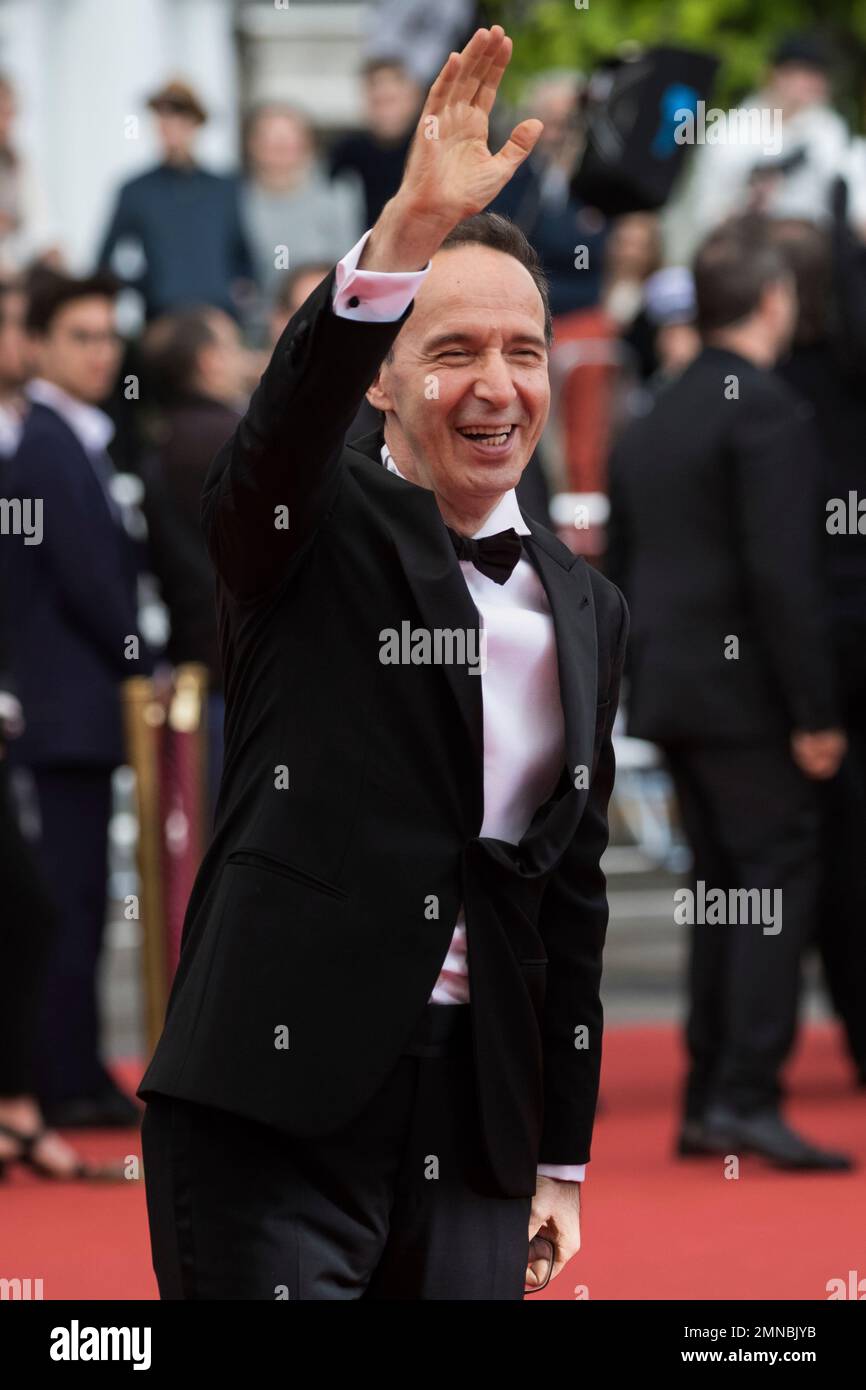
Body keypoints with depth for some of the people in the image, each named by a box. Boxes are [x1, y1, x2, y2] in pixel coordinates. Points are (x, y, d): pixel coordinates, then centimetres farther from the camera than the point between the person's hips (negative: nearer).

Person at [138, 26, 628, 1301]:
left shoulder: (585, 611, 16)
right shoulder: (313, 530, 3)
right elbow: (293, 411, -22)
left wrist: (563, 1160, 18)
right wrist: (410, 230, -38)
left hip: (480, 1124, 5)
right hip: (277, 1101, -5)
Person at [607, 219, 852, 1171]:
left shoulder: (647, 425, 15)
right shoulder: (763, 412, -12)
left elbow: (619, 573, 17)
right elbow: (783, 574, -18)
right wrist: (814, 714, -16)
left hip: (669, 689, 8)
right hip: (745, 691, -8)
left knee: (723, 894, 12)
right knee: (779, 880, -7)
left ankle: (706, 1102, 11)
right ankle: (748, 1096, -14)